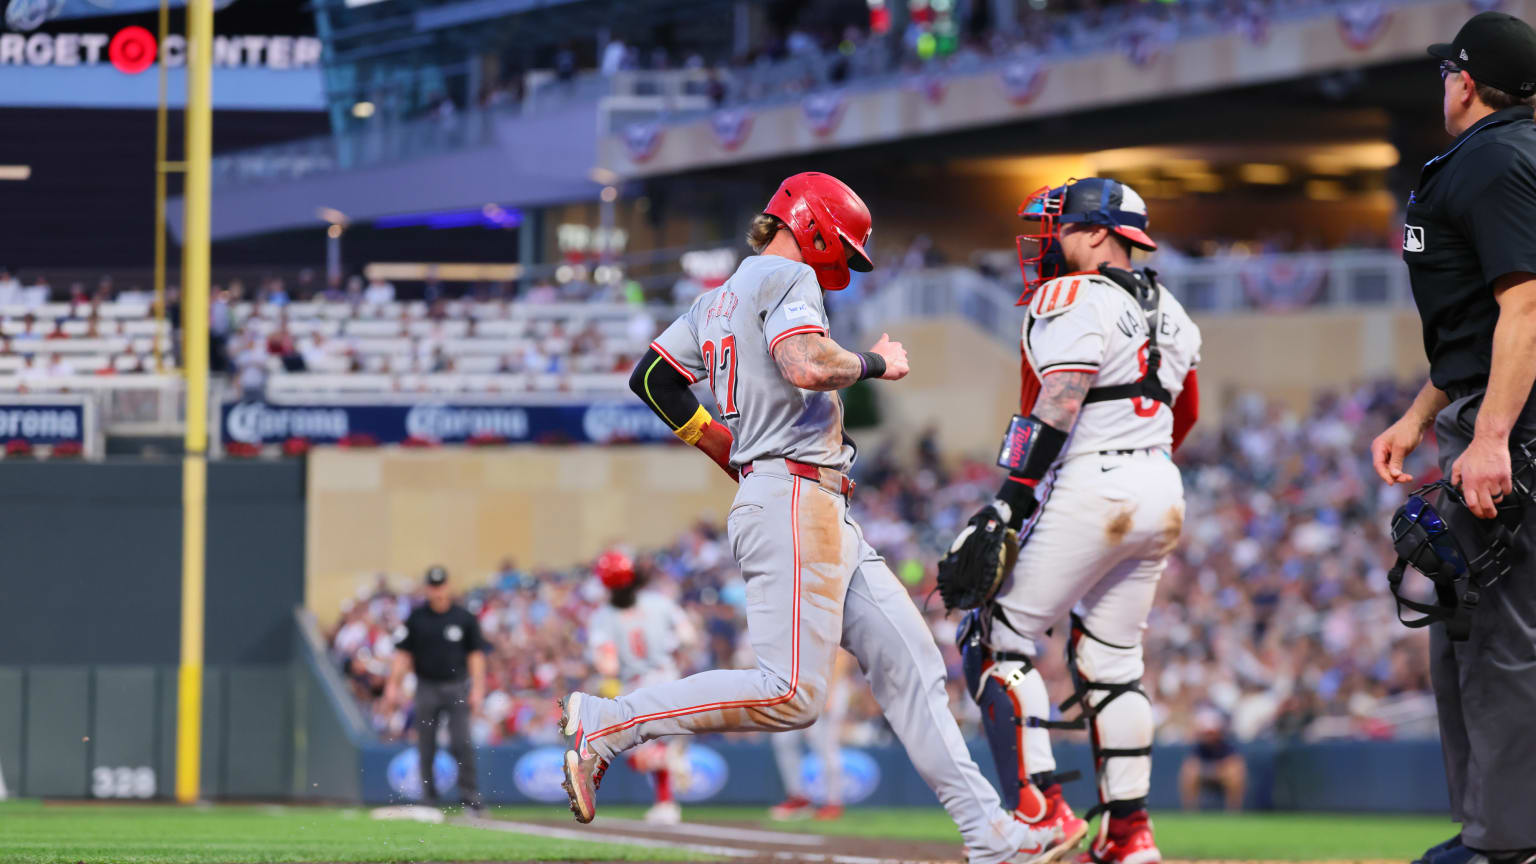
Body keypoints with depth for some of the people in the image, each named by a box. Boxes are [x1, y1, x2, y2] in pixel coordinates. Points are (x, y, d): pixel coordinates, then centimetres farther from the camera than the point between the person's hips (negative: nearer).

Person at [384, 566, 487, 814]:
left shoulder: (464, 617, 3)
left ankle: (470, 796, -8)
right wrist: (393, 685, -1)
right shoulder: (416, 617, 5)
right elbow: (403, 653, 7)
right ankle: (429, 799, 11)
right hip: (427, 688, 1)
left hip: (457, 687, -1)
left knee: (461, 743, -12)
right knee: (426, 747, 2)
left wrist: (477, 689, -4)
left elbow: (475, 654, 4)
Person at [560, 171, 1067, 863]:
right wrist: (875, 363, -5)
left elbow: (652, 378, 22)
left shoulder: (718, 301, 23)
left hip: (829, 520, 11)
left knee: (909, 667, 4)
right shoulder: (785, 277, -5)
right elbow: (806, 366, -24)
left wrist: (733, 455, 27)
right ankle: (604, 723, -14)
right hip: (794, 501, -11)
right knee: (789, 695, -18)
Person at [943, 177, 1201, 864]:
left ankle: (1040, 809, -14)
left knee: (997, 640, -3)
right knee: (1110, 659, 16)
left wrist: (1006, 505, -24)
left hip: (1090, 491, -9)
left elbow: (1057, 408, -20)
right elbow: (1183, 416, 24)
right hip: (1162, 497, 9)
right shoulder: (1169, 313, 17)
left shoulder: (1073, 301, -9)